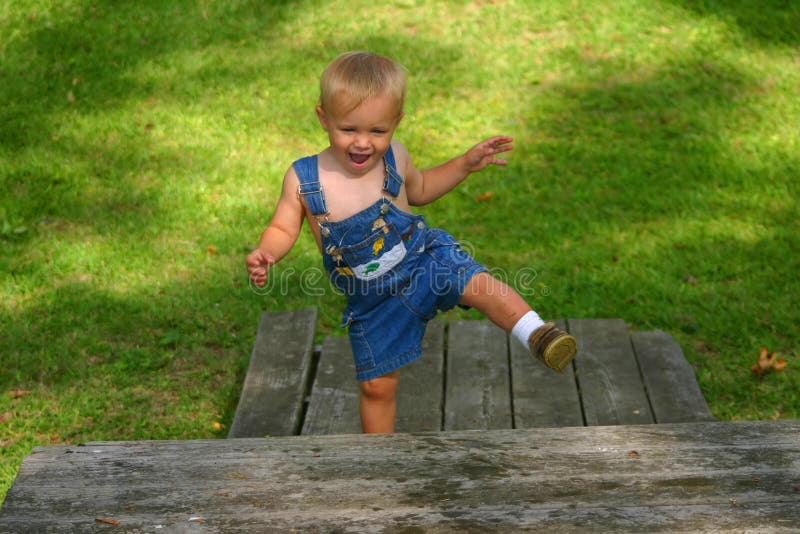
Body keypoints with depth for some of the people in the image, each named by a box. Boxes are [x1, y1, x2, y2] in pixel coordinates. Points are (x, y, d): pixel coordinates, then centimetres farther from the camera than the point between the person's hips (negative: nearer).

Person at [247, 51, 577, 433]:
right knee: (376, 385, 9)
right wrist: (265, 254, -24)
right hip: (373, 299, 0)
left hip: (423, 258, 0)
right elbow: (282, 228, -2)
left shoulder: (393, 157, -7)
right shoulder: (303, 178, -13)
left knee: (479, 286, -31)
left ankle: (537, 334, -31)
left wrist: (466, 164, 6)